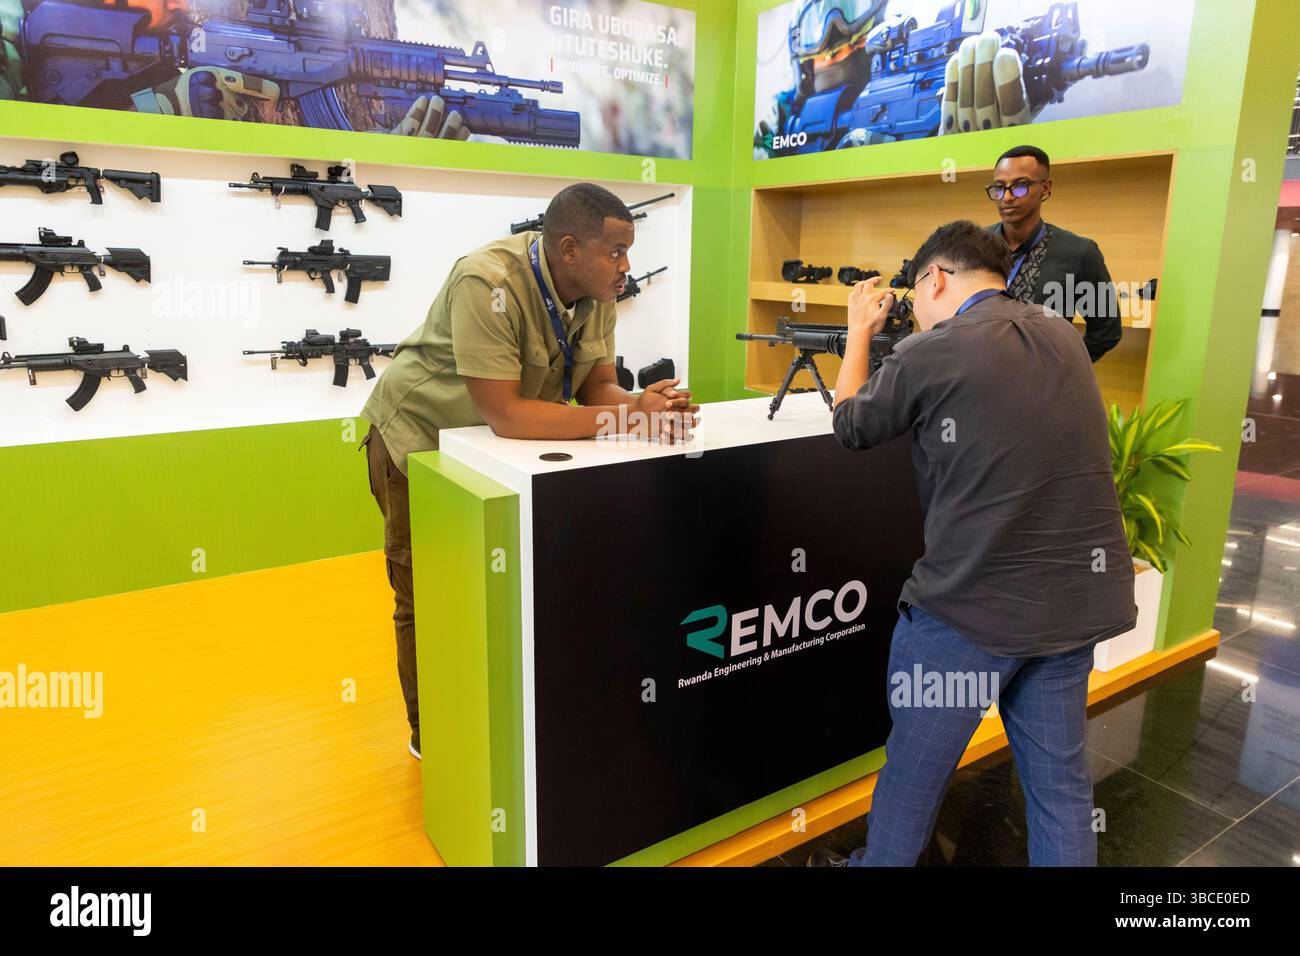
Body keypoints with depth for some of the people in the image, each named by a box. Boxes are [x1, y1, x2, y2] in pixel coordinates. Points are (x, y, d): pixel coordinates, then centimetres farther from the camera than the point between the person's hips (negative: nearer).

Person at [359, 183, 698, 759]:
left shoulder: (596, 291, -11)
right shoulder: (488, 285, -34)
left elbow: (597, 387, -11)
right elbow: (504, 414, -39)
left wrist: (645, 409, -33)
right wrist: (624, 418, -40)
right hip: (419, 437, -6)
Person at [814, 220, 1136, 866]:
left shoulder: (929, 353, -15)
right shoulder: (1063, 337, 5)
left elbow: (851, 428, 2)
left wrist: (860, 332, 15)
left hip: (972, 607, -6)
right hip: (1078, 600, 6)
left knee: (914, 771, 15)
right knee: (1059, 779, 19)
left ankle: (877, 862, 36)